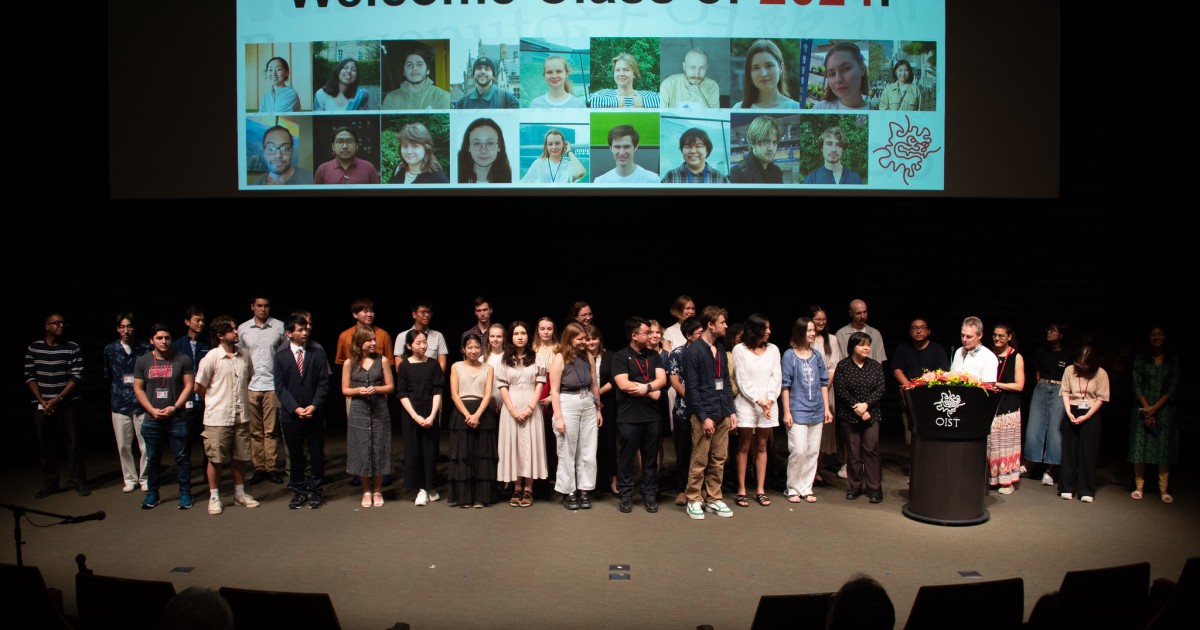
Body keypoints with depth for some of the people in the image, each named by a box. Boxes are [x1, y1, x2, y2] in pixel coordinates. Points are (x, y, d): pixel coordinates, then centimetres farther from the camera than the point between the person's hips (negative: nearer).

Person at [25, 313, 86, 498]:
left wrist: (57, 399, -12)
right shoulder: (33, 348, 5)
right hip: (42, 405, 2)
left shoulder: (73, 348, 0)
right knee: (46, 445, 4)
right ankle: (49, 484, 15)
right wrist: (42, 401, -6)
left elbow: (77, 377, -5)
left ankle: (79, 481, 7)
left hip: (68, 403, -1)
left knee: (73, 443, -1)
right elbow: (30, 377, 4)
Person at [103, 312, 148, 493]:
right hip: (120, 404, 2)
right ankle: (130, 479, 19)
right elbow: (107, 376, 15)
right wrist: (116, 392, 13)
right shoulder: (110, 350, 5)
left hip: (141, 403, -2)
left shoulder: (144, 350, -1)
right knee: (123, 446, 6)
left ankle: (145, 478, 13)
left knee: (145, 444, 0)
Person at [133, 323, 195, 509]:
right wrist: (152, 410, -5)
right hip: (152, 419, 2)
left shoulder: (183, 359, 0)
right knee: (153, 459, 10)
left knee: (182, 457, 2)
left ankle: (185, 494, 11)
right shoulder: (142, 361, 6)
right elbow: (138, 389, 7)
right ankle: (152, 494, 22)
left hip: (177, 418, -2)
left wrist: (175, 407, -11)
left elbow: (189, 385, -1)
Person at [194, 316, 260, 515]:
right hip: (217, 418, -4)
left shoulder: (244, 354, 2)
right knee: (216, 459, 5)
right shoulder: (211, 358, -12)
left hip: (241, 416, 4)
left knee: (239, 457, 14)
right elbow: (199, 387, -4)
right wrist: (215, 402, 7)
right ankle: (214, 497, 19)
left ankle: (240, 494, 27)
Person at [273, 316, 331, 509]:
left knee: (317, 454, 6)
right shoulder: (281, 355, 0)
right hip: (290, 414, 0)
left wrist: (314, 406, -12)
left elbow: (323, 382, -2)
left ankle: (315, 490, 19)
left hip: (315, 413, 0)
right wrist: (295, 408, -12)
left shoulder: (317, 352, -1)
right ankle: (299, 491, 21)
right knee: (295, 455, 9)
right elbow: (280, 386, -2)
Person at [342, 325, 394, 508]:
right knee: (361, 451, 3)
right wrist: (358, 391, -13)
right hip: (358, 412, 0)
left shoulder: (382, 360, 0)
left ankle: (377, 490, 19)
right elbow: (345, 390, 6)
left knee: (379, 450, 4)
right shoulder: (350, 363, 1)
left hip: (379, 411, 0)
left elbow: (390, 386, 3)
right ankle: (366, 491, 19)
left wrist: (376, 389, -15)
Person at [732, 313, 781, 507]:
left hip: (768, 404, 3)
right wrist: (758, 401, -11)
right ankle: (741, 490, 7)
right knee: (744, 447, 2)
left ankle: (761, 490, 13)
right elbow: (742, 380, -7)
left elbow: (776, 377, 4)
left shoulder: (773, 349, 7)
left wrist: (770, 400, -8)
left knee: (761, 447, 9)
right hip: (746, 403, -3)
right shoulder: (740, 349, -4)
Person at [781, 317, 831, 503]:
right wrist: (786, 412, -8)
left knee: (813, 452, 8)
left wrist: (827, 408, 9)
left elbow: (823, 382, 13)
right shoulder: (790, 355, -5)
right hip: (797, 411, -5)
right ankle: (793, 489, 7)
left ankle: (806, 488, 18)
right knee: (798, 451, -8)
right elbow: (785, 384, -6)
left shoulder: (817, 355, 9)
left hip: (816, 411, 5)